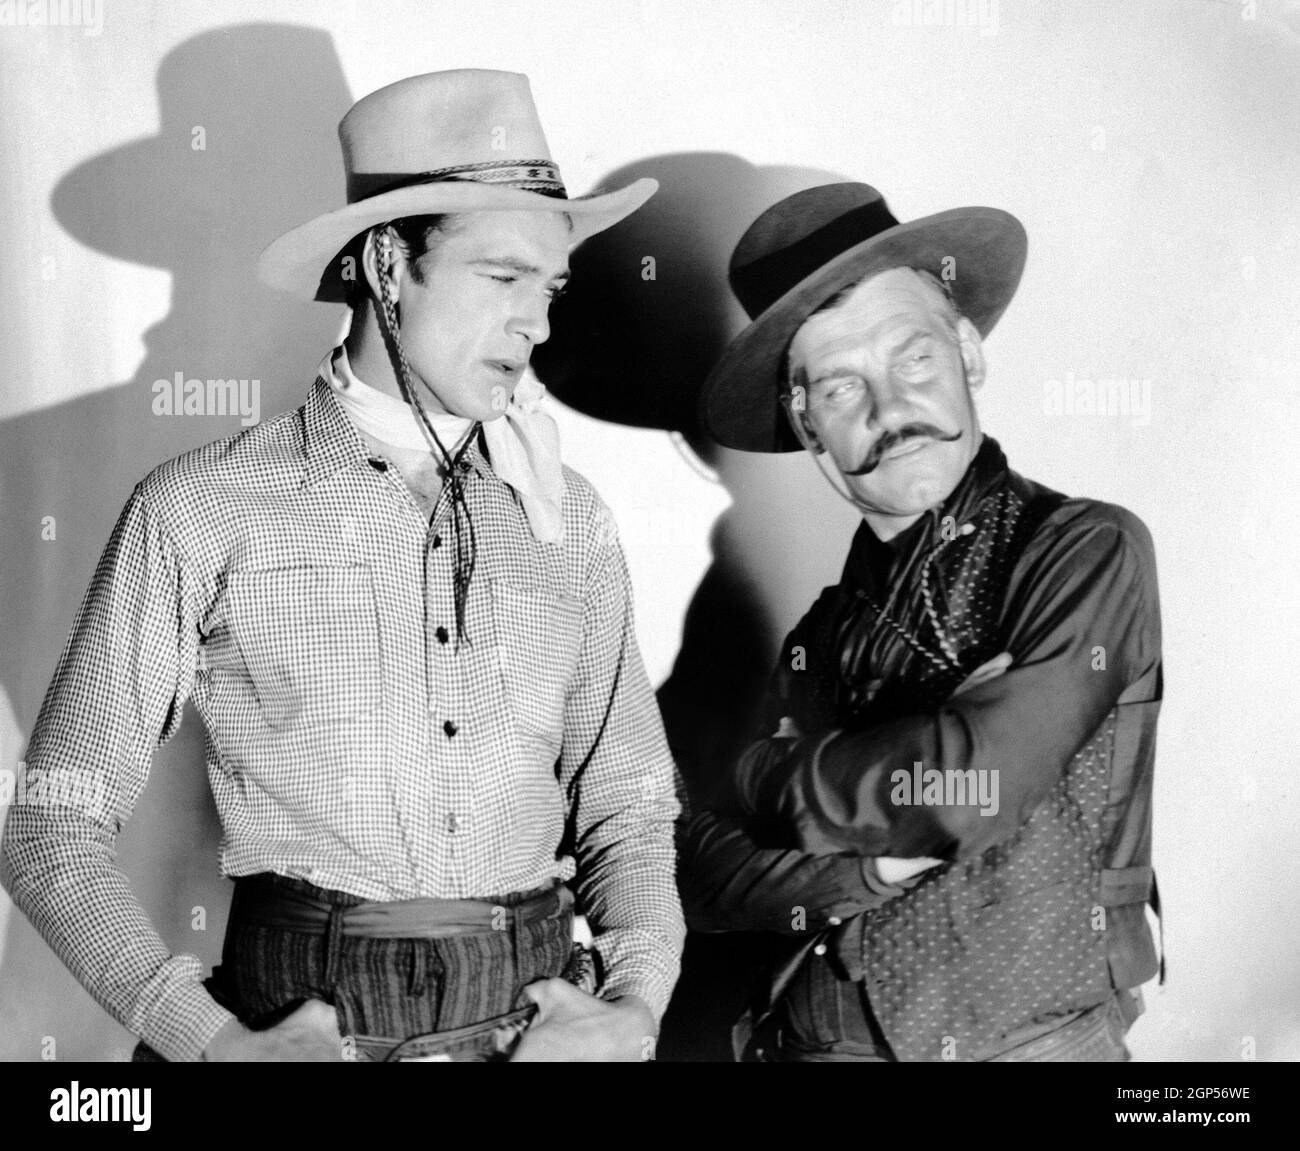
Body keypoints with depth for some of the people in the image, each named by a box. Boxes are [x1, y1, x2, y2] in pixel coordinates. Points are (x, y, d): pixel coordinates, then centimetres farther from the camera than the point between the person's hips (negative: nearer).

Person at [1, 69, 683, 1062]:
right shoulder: (203, 512, -6)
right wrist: (215, 1042, -14)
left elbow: (625, 805, 9)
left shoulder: (571, 522, 5)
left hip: (540, 1023, 3)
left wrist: (635, 1009, -7)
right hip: (313, 1024, -3)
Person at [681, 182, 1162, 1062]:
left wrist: (765, 778, -6)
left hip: (1033, 1039, -4)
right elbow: (710, 875, 1)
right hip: (815, 1039, 5)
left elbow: (968, 788, -22)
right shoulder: (827, 633, 5)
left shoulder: (1087, 552, -10)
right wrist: (876, 860, -17)